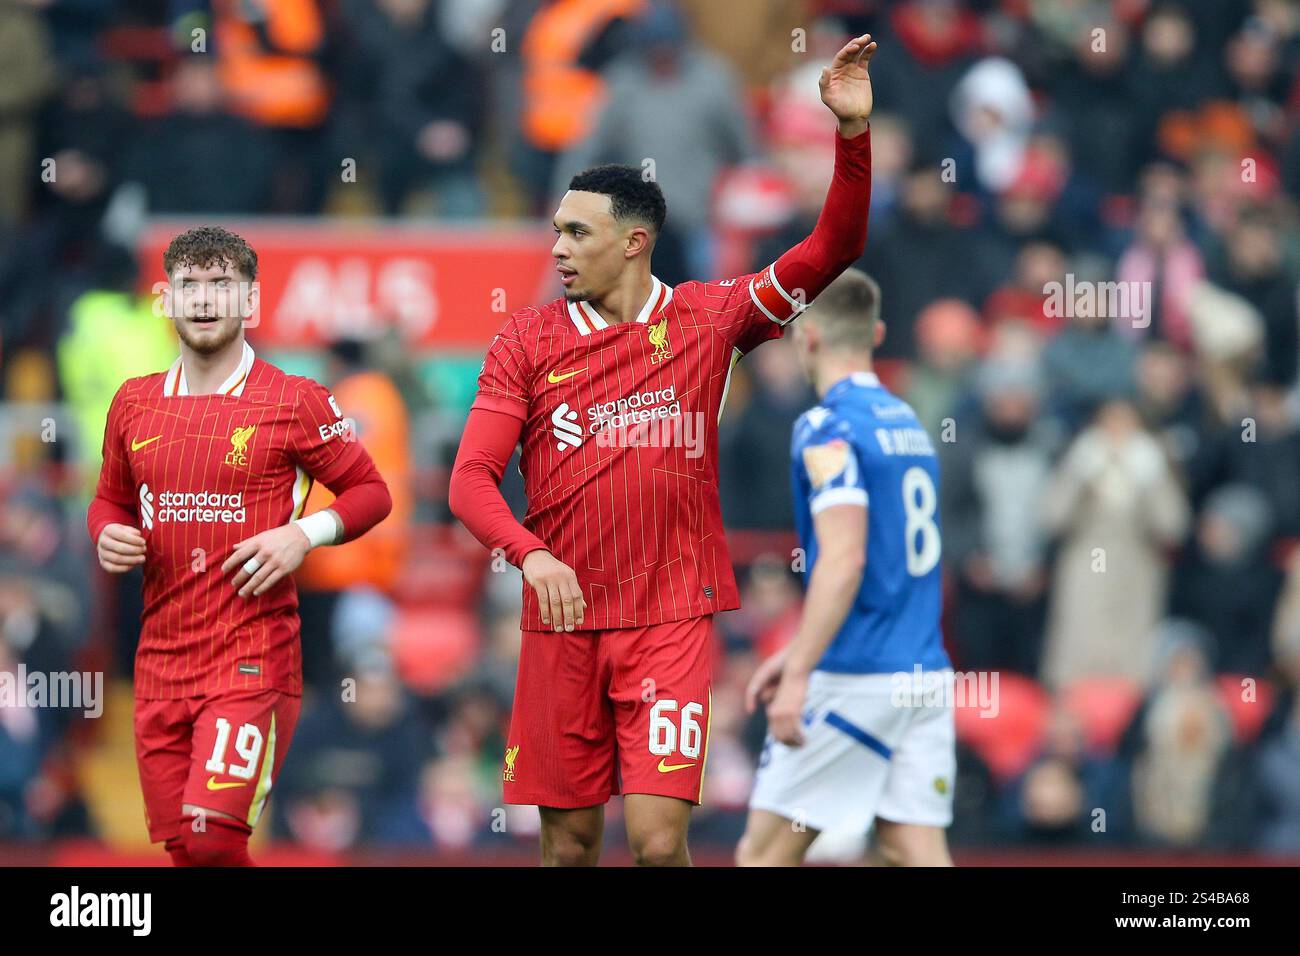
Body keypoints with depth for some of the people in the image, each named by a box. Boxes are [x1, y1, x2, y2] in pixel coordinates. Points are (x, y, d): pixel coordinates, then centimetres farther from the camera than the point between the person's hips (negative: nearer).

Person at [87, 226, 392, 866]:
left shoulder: (294, 402, -2)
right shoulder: (134, 403, 11)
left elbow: (371, 493, 5)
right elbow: (111, 499, 24)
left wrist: (304, 535, -12)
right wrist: (107, 535, 1)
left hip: (254, 655, -5)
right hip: (160, 661, 5)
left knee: (212, 836, -20)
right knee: (181, 847, 5)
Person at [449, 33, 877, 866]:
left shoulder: (707, 320, 3)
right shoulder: (527, 342, 4)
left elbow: (834, 247, -1)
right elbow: (471, 478, -3)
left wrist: (854, 133, -15)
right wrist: (532, 555, -22)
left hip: (673, 617, -2)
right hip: (563, 620, 2)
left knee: (659, 838, -13)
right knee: (568, 844, 5)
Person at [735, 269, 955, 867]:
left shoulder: (828, 429, -11)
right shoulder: (907, 422, 17)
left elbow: (844, 561, -22)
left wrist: (799, 676, -24)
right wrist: (798, 654, 27)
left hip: (853, 683, -8)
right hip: (926, 678, 8)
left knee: (762, 855, 0)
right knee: (917, 852, 2)